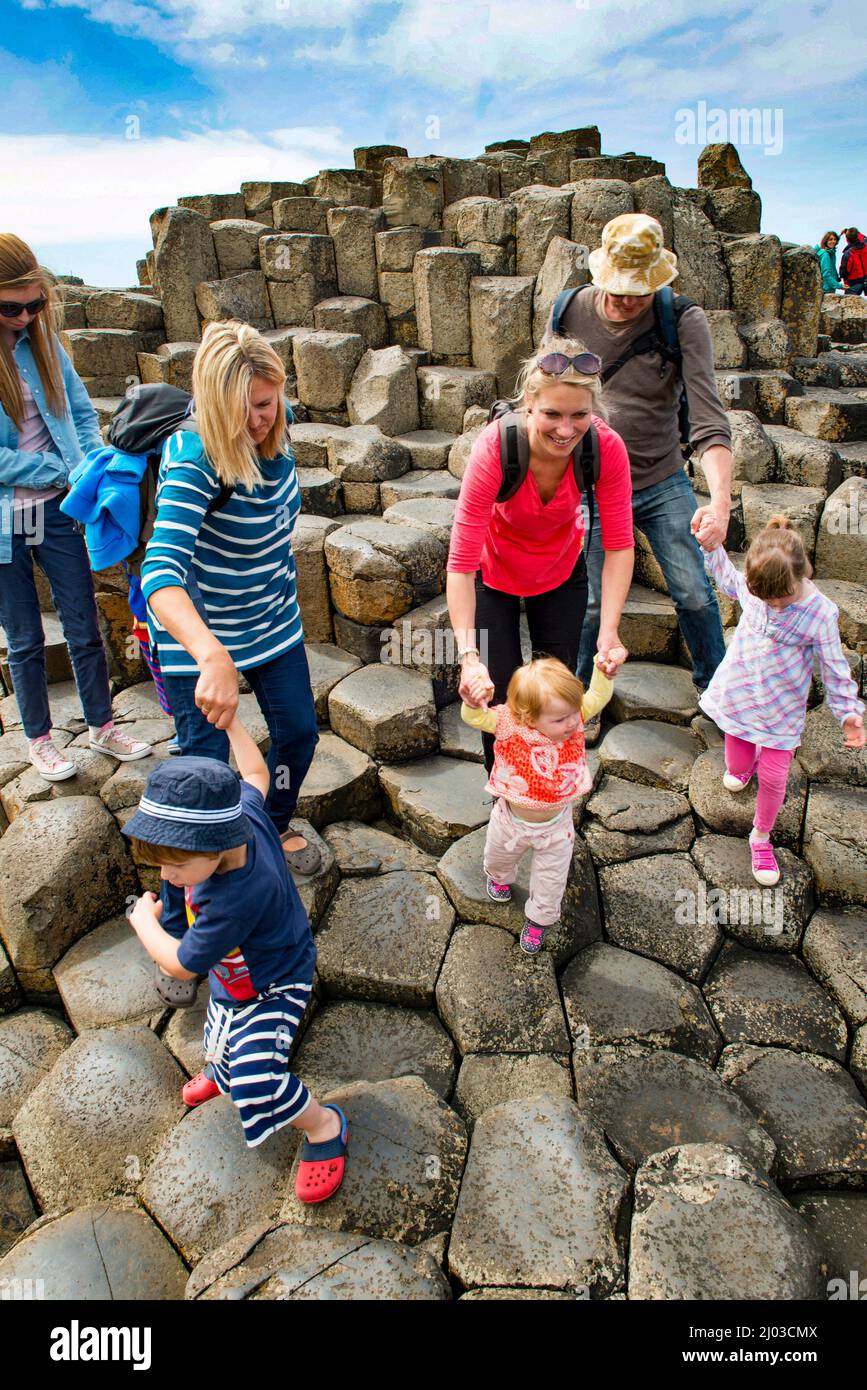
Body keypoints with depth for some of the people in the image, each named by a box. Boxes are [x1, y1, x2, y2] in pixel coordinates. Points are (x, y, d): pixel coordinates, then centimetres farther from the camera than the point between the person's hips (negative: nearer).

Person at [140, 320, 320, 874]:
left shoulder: (276, 433, -10)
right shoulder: (193, 461, -30)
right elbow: (161, 575, -44)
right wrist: (214, 658, -60)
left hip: (273, 620, 6)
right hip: (196, 631, -6)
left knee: (299, 732, 14)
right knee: (209, 762, 2)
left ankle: (274, 826, 43)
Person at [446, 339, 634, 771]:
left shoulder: (607, 448, -29)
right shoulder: (494, 449, -37)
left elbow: (619, 545, -21)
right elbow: (461, 563, -36)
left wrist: (609, 630, -32)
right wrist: (469, 656, -45)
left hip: (562, 571, 3)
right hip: (493, 573, -2)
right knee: (498, 696, -1)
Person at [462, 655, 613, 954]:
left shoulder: (574, 717, -24)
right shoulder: (509, 722, -31)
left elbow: (598, 697, -30)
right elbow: (473, 717, -41)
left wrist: (603, 671, -49)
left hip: (556, 825, 1)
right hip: (512, 819, 0)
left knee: (551, 878, 21)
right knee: (499, 856, 33)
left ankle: (539, 918, 52)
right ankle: (499, 877, 69)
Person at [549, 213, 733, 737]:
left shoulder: (685, 322, -14)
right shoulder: (571, 312, -8)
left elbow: (708, 419, -22)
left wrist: (720, 501, -36)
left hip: (664, 483, 0)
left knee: (695, 594, 3)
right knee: (595, 602, 4)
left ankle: (715, 686, 29)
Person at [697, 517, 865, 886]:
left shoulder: (820, 613, -21)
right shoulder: (752, 586, -14)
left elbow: (834, 668, -9)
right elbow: (727, 579, 12)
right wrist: (711, 548, 1)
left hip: (782, 708, -2)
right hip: (739, 695, 3)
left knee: (773, 776, -1)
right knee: (738, 765, 13)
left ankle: (761, 836, 26)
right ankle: (748, 761, 53)